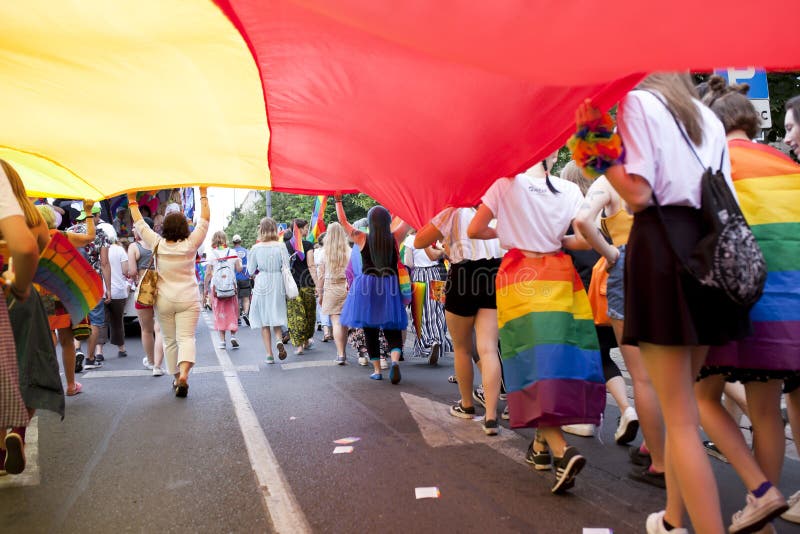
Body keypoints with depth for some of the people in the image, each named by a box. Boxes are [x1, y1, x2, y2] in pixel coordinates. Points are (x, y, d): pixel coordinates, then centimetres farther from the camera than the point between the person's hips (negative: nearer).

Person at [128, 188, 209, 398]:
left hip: (164, 301, 2)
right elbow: (204, 221, 0)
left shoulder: (157, 244, -5)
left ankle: (176, 377, 21)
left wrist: (132, 200, 18)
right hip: (188, 300, -2)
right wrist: (204, 194, 6)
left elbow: (139, 223, 7)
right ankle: (184, 373, -27)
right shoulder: (190, 245, -9)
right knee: (186, 337, -5)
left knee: (169, 340, 14)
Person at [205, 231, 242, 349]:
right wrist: (239, 262, 18)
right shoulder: (232, 253, -1)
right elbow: (239, 269, -2)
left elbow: (208, 273, -5)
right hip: (231, 286, 1)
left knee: (219, 313, 7)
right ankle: (233, 335, 3)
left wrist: (206, 288, 3)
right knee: (232, 311, 13)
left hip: (216, 287, -1)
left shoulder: (211, 254, -4)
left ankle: (222, 340, 7)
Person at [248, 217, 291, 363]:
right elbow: (286, 268, -5)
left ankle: (269, 354, 6)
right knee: (276, 316, 16)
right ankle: (279, 339, -11)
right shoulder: (281, 246, -6)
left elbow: (251, 269, 1)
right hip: (278, 285, 1)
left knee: (264, 320, 7)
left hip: (261, 285, -1)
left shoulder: (256, 248, -5)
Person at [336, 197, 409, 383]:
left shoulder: (362, 239, -5)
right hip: (390, 286, 1)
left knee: (370, 331, 9)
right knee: (393, 330, 6)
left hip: (367, 287, -1)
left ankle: (377, 370, 13)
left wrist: (338, 200, 17)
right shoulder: (395, 237, -4)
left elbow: (343, 221, 6)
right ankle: (395, 361, -20)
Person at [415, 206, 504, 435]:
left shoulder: (452, 212, -2)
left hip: (464, 276, -3)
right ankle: (491, 417, -10)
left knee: (462, 349, 15)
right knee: (488, 349, -3)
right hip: (496, 276, 3)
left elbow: (419, 242, -2)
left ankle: (467, 405, 29)